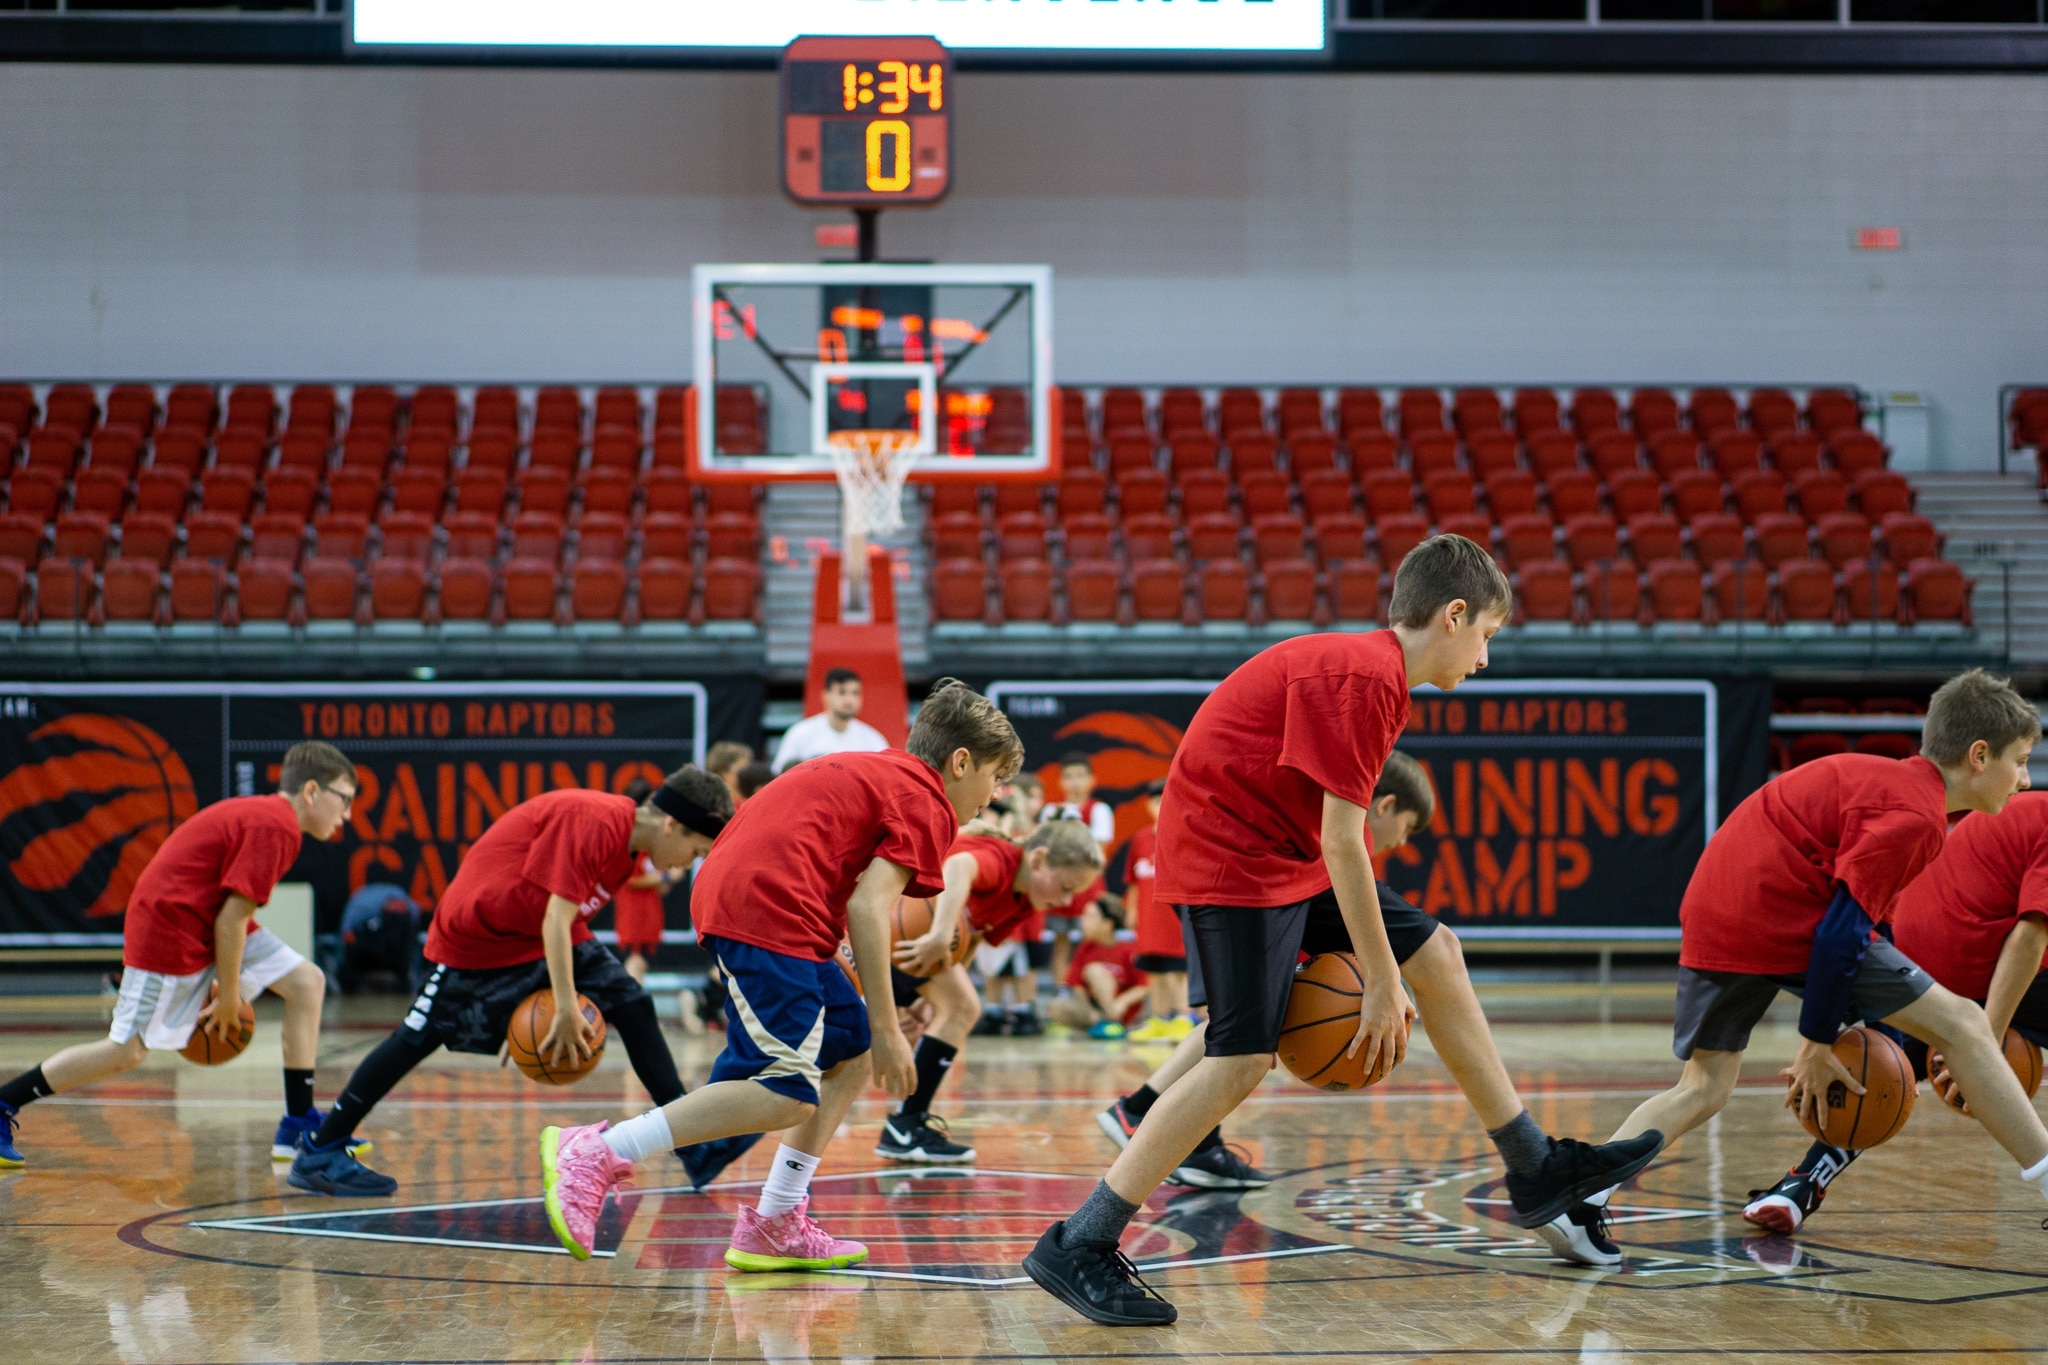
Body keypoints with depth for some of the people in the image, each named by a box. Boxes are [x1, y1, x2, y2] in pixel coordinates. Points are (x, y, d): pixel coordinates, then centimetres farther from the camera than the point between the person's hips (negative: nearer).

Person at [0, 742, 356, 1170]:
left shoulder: (262, 815, 12)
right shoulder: (275, 826, -20)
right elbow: (231, 917, -20)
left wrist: (217, 986, 17)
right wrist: (229, 996, -12)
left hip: (205, 925, 10)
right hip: (170, 927, -10)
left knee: (307, 983, 1)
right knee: (126, 1051, -4)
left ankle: (299, 1127, 1)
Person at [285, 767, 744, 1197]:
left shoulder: (632, 839, -1)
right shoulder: (594, 822, -29)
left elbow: (569, 921, 7)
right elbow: (556, 918, -30)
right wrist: (567, 1009, -30)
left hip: (544, 933, 8)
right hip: (477, 931, -8)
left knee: (632, 1004, -4)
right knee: (421, 1036, -5)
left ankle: (693, 1147, -4)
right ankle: (319, 1154, 5)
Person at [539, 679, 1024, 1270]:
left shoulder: (873, 772, 30)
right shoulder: (926, 802, 2)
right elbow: (868, 905, -10)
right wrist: (887, 1028, -8)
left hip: (731, 898, 10)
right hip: (770, 915, -10)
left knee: (851, 1055, 17)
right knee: (789, 1094, -14)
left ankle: (776, 1227, 13)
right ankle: (593, 1155, -18)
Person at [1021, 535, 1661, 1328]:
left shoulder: (1370, 672, 12)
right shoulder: (1365, 677, -19)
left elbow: (1331, 838, 13)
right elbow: (1341, 842, -21)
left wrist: (1380, 976, 10)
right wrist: (1380, 985, -16)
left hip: (1282, 855, 10)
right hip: (1229, 854, -10)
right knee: (1243, 1060, -16)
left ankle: (1534, 1171, 23)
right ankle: (1077, 1248, -14)